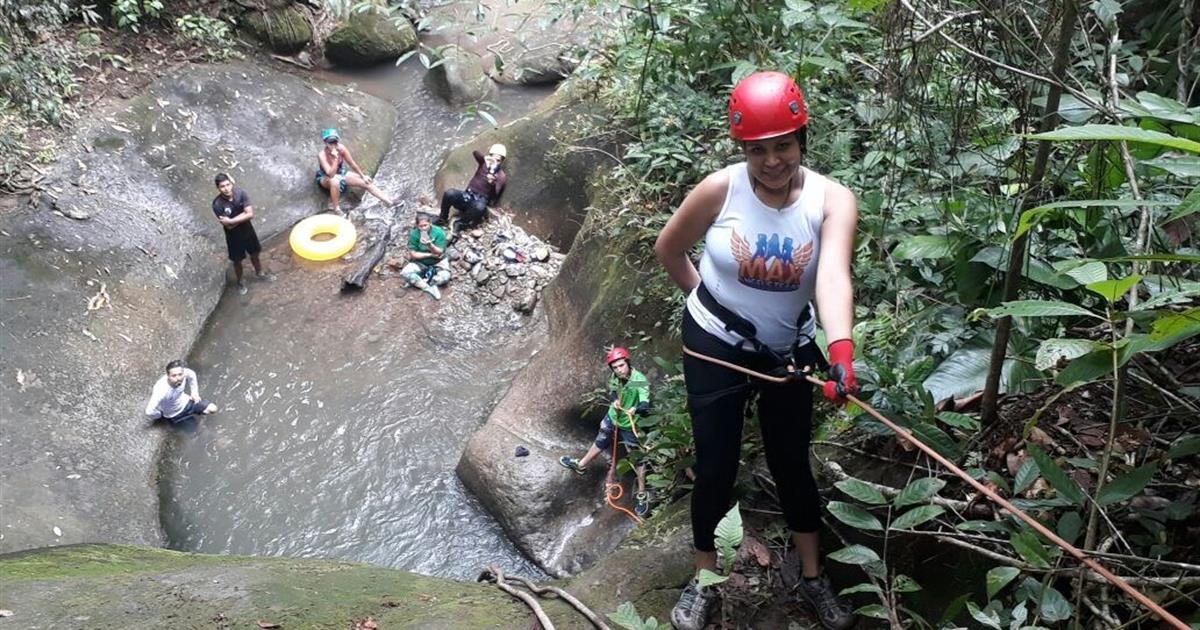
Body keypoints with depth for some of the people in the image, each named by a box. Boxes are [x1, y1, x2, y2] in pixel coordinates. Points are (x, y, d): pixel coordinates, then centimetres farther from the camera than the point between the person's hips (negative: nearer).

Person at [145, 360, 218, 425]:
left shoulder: (184, 372, -27)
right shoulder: (161, 391, -42)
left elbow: (192, 375, 0)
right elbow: (149, 412, -38)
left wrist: (194, 393, 2)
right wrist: (161, 416, -18)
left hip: (185, 401, 4)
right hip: (174, 416, -4)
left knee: (212, 409, 1)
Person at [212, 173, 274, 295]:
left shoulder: (241, 193, -21)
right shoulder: (217, 204, -28)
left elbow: (250, 214, -25)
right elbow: (228, 226, -27)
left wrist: (231, 220, -30)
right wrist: (243, 215, -23)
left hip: (247, 230, 2)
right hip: (233, 236, -2)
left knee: (254, 254, 25)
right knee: (237, 260, 18)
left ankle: (260, 273, 52)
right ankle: (240, 282, 44)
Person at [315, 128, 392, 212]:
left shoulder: (341, 148, -20)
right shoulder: (322, 155, -33)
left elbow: (352, 164, -4)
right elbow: (331, 174, -41)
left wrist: (363, 176, 3)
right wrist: (335, 158, -49)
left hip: (340, 172, 5)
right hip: (324, 177, -5)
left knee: (366, 182, -5)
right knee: (334, 181, -41)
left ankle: (388, 202, 0)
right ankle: (336, 208, -23)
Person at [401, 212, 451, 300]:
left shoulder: (439, 232, -18)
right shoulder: (414, 234, -15)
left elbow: (439, 253, -20)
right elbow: (413, 254, -14)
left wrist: (430, 244, -39)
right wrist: (430, 254, -20)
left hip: (438, 262, -1)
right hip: (420, 262, 1)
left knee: (445, 276, -32)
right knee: (404, 273, -26)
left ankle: (417, 282, -16)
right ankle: (429, 288, -25)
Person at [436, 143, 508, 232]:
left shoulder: (501, 175, 3)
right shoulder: (484, 163, 12)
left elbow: (495, 194, -11)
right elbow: (475, 153, -8)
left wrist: (492, 183, -29)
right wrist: (485, 158, -21)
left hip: (480, 200, -3)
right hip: (467, 196, 3)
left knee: (479, 207, -41)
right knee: (449, 193, -27)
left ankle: (460, 223, -15)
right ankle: (442, 219, -5)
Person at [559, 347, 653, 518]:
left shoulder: (640, 381, -35)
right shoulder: (614, 377, -17)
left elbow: (645, 406, -44)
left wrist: (635, 409, -66)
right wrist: (614, 400, -20)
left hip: (630, 425, -5)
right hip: (613, 417, 6)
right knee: (600, 442, 27)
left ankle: (642, 495, 16)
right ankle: (581, 465, 51)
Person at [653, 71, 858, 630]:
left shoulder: (832, 200, -19)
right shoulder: (720, 189, -18)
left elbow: (833, 277, -37)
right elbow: (668, 248, -1)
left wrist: (841, 350, -52)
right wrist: (706, 297, 7)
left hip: (789, 351, 1)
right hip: (715, 347, -1)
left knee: (792, 463, 14)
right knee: (715, 468, 6)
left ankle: (812, 579, 34)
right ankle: (704, 579, 28)